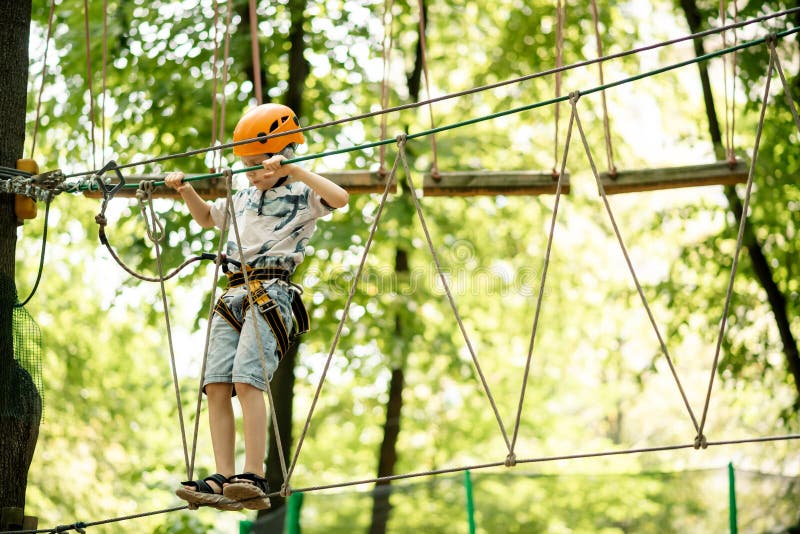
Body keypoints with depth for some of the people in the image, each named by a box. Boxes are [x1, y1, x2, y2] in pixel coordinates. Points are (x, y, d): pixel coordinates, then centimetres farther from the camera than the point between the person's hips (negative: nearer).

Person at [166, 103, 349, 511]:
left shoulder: (302, 195, 6)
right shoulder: (243, 198, 26)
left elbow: (340, 198, -16)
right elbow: (206, 218, 45)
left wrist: (292, 170, -18)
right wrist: (186, 190, 28)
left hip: (271, 291, -7)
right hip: (234, 293, 7)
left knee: (247, 380, -22)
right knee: (216, 385, -6)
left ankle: (254, 479, -27)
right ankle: (223, 481, -9)